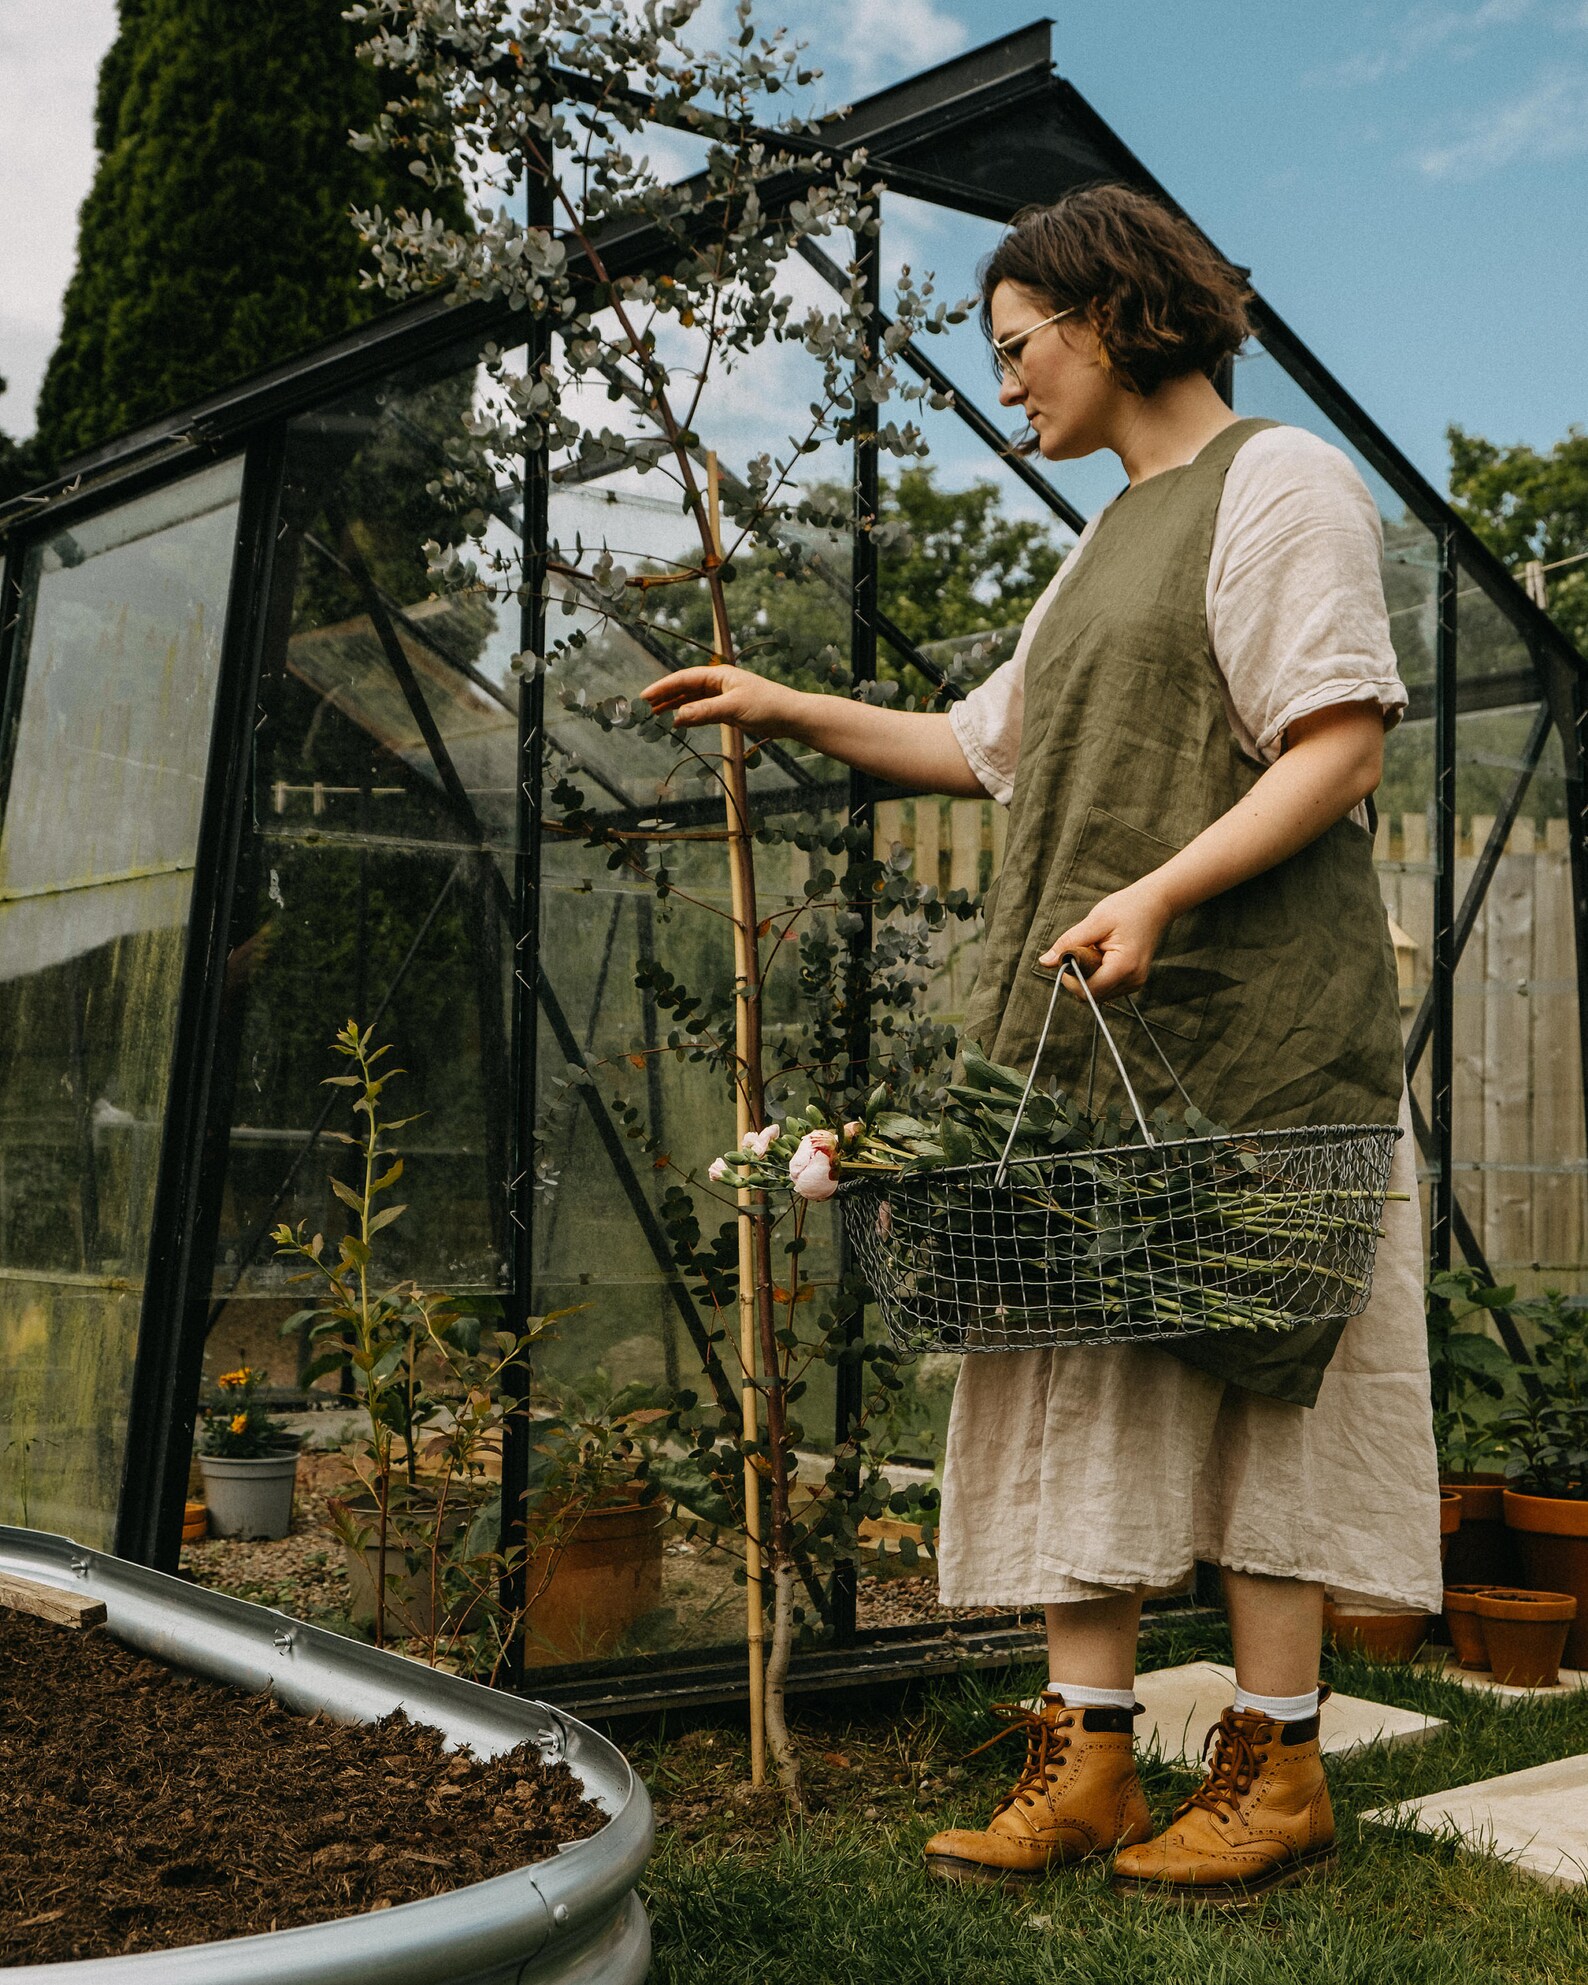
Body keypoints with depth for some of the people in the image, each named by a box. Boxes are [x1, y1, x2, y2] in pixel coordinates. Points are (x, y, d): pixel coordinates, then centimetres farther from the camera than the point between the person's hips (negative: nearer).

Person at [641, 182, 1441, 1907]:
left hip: (1239, 1012, -8)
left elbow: (1343, 745, -12)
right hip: (1079, 1025, 8)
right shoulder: (1106, 542, 24)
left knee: (1245, 1358, -4)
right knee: (1084, 1365, 3)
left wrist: (1157, 895, -22)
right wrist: (789, 709, 25)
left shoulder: (1278, 480, -1)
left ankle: (1275, 1766, 6)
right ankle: (1086, 1752, 7)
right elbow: (989, 747, 30)